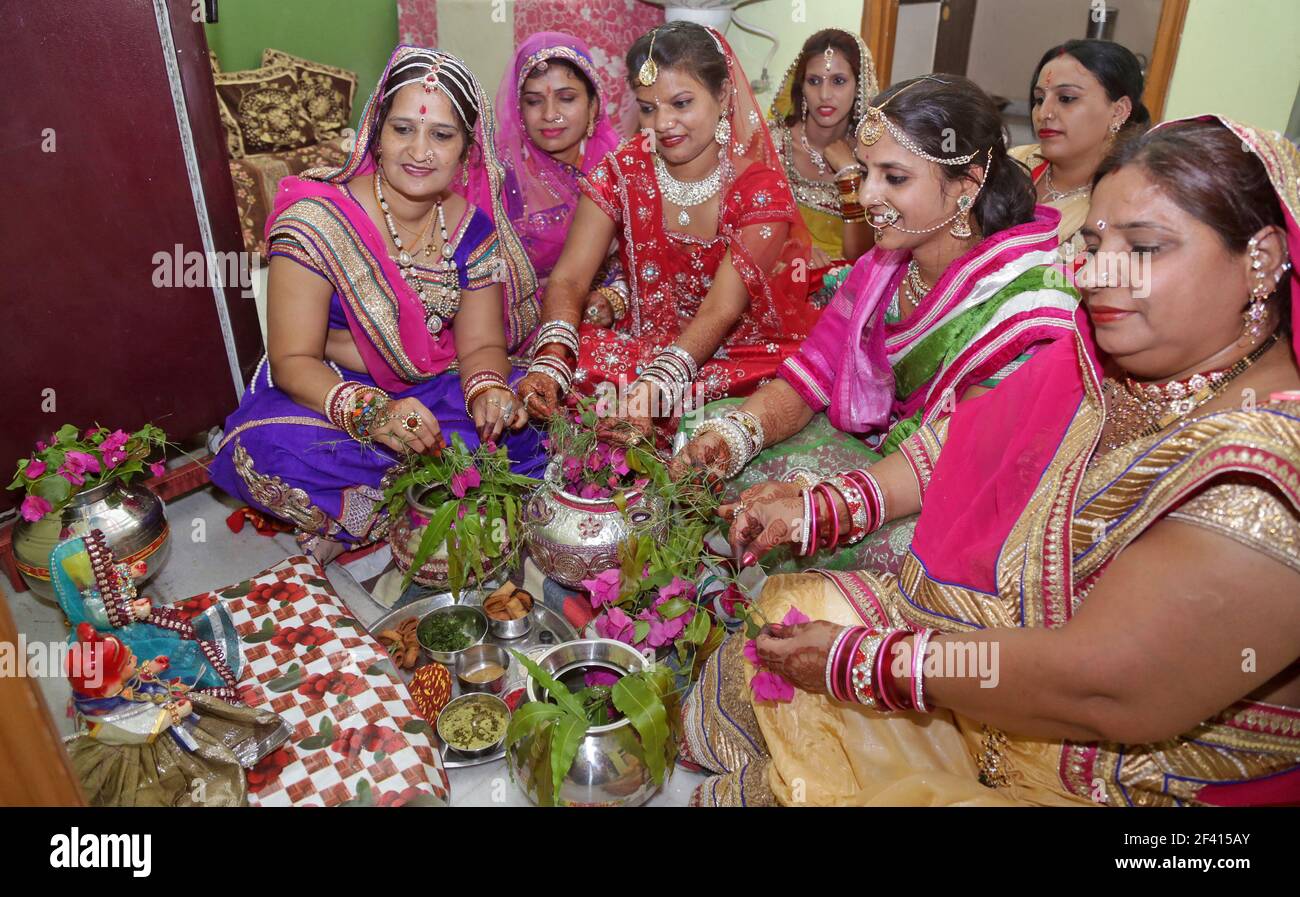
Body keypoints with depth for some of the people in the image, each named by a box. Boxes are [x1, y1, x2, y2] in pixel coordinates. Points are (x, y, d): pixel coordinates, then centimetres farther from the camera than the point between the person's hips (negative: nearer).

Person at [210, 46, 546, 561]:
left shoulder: (471, 226, -4)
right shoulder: (317, 221, -17)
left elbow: (481, 344, -3)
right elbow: (293, 360, -17)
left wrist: (489, 390, -28)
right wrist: (372, 413, -37)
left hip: (435, 390, 4)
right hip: (330, 395, -3)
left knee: (531, 414, -22)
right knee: (272, 451, -34)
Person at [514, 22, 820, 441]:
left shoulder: (761, 190, -11)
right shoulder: (621, 173, -3)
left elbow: (722, 310, -23)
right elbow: (569, 280, -11)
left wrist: (658, 381, -41)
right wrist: (552, 361, -33)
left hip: (744, 354, -1)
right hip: (642, 343, 1)